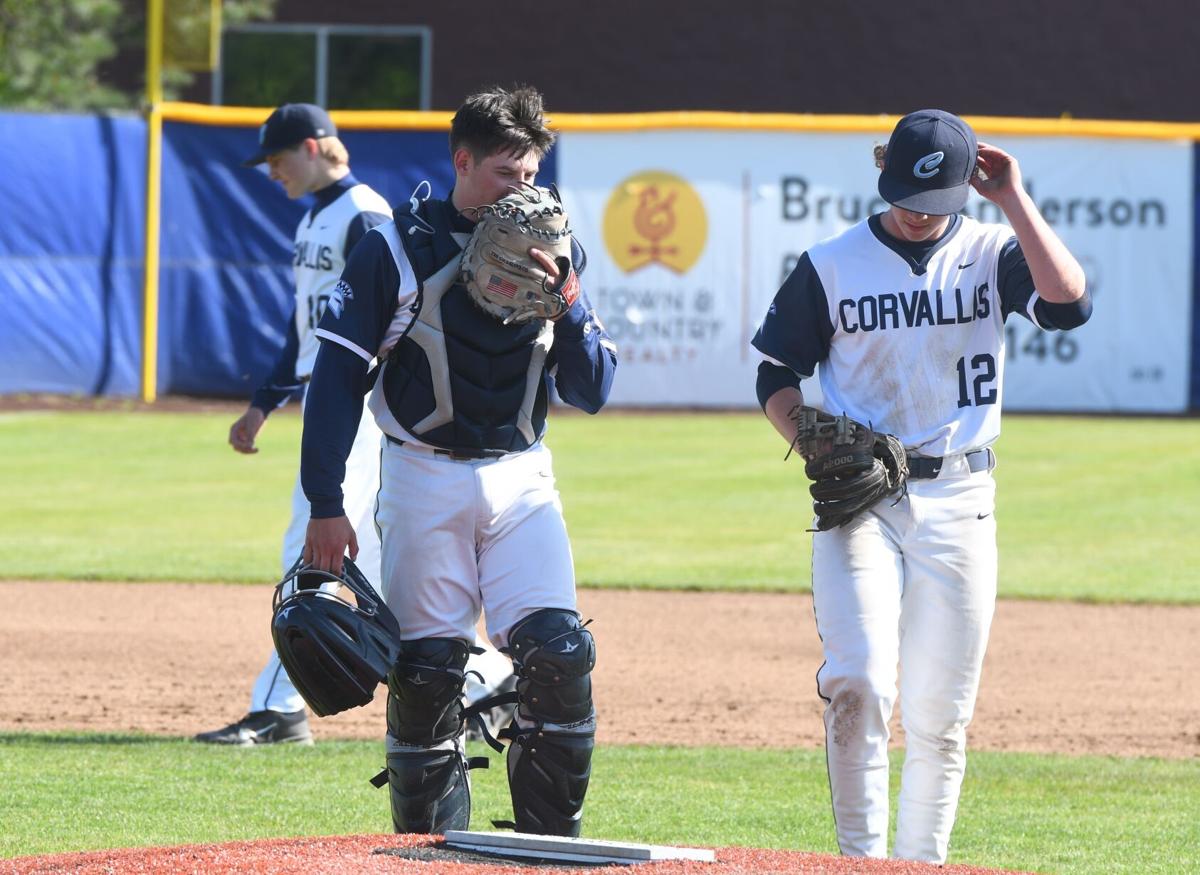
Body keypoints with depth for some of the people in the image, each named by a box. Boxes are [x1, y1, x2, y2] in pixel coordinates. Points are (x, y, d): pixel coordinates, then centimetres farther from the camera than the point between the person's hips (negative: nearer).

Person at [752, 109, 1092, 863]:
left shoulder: (991, 254, 2)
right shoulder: (832, 265, 3)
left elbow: (1069, 305, -17)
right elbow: (777, 374, 9)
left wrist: (1015, 201, -14)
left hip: (960, 501, 1)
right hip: (861, 501, -1)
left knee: (941, 715, 4)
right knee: (858, 684, -18)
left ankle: (921, 865, 15)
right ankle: (862, 863, -11)